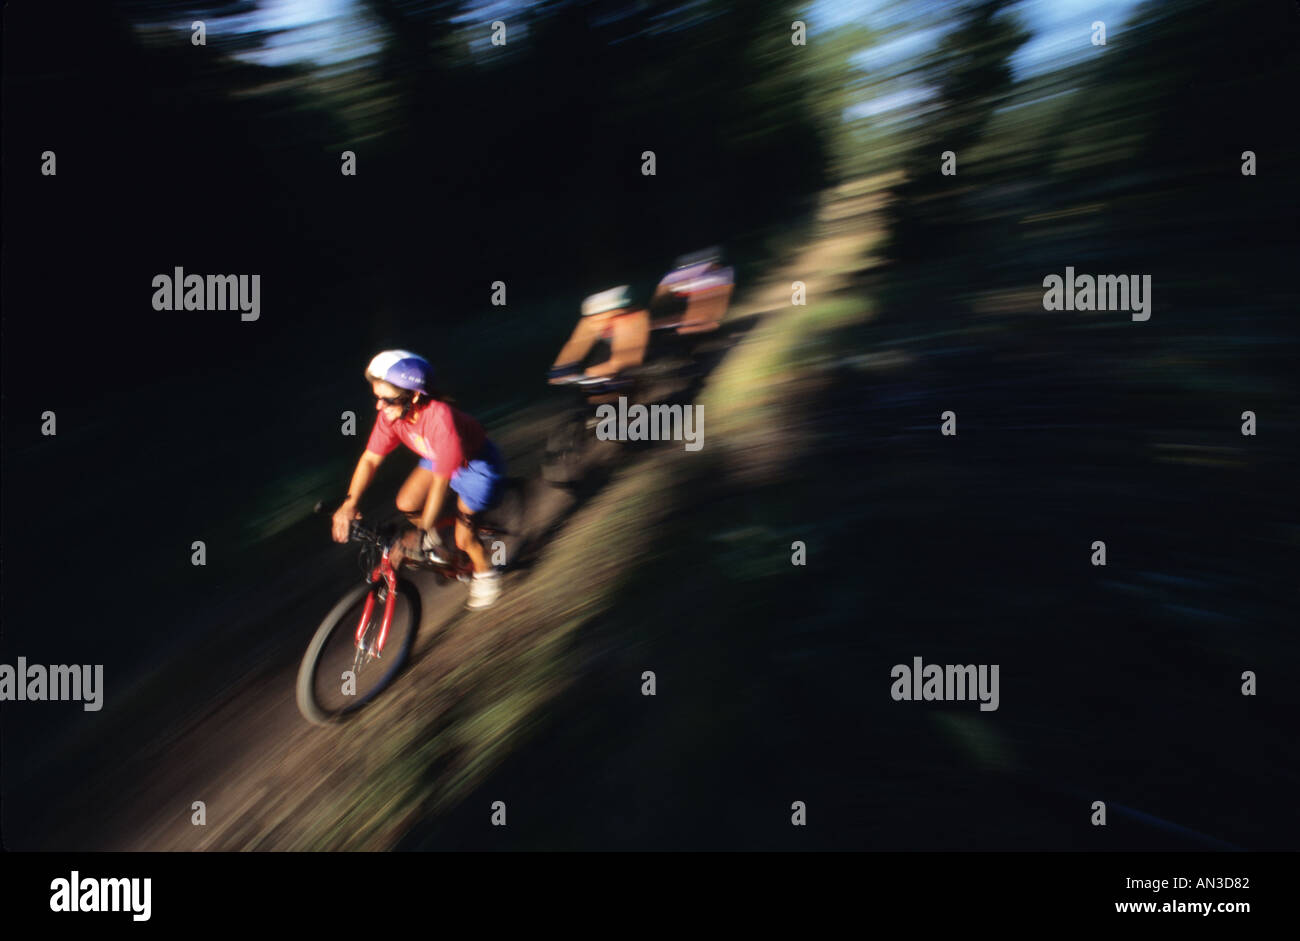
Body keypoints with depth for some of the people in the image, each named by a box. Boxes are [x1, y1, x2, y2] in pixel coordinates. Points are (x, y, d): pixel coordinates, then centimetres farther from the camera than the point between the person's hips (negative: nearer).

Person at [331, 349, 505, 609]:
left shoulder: (440, 418, -42)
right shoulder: (391, 413, -23)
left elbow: (441, 481, -38)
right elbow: (370, 458, -13)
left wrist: (423, 529, -36)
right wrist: (349, 503, -23)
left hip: (477, 463, -6)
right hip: (436, 458, 6)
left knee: (464, 539, -6)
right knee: (406, 504, -9)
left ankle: (485, 575, 26)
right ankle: (435, 546, 20)